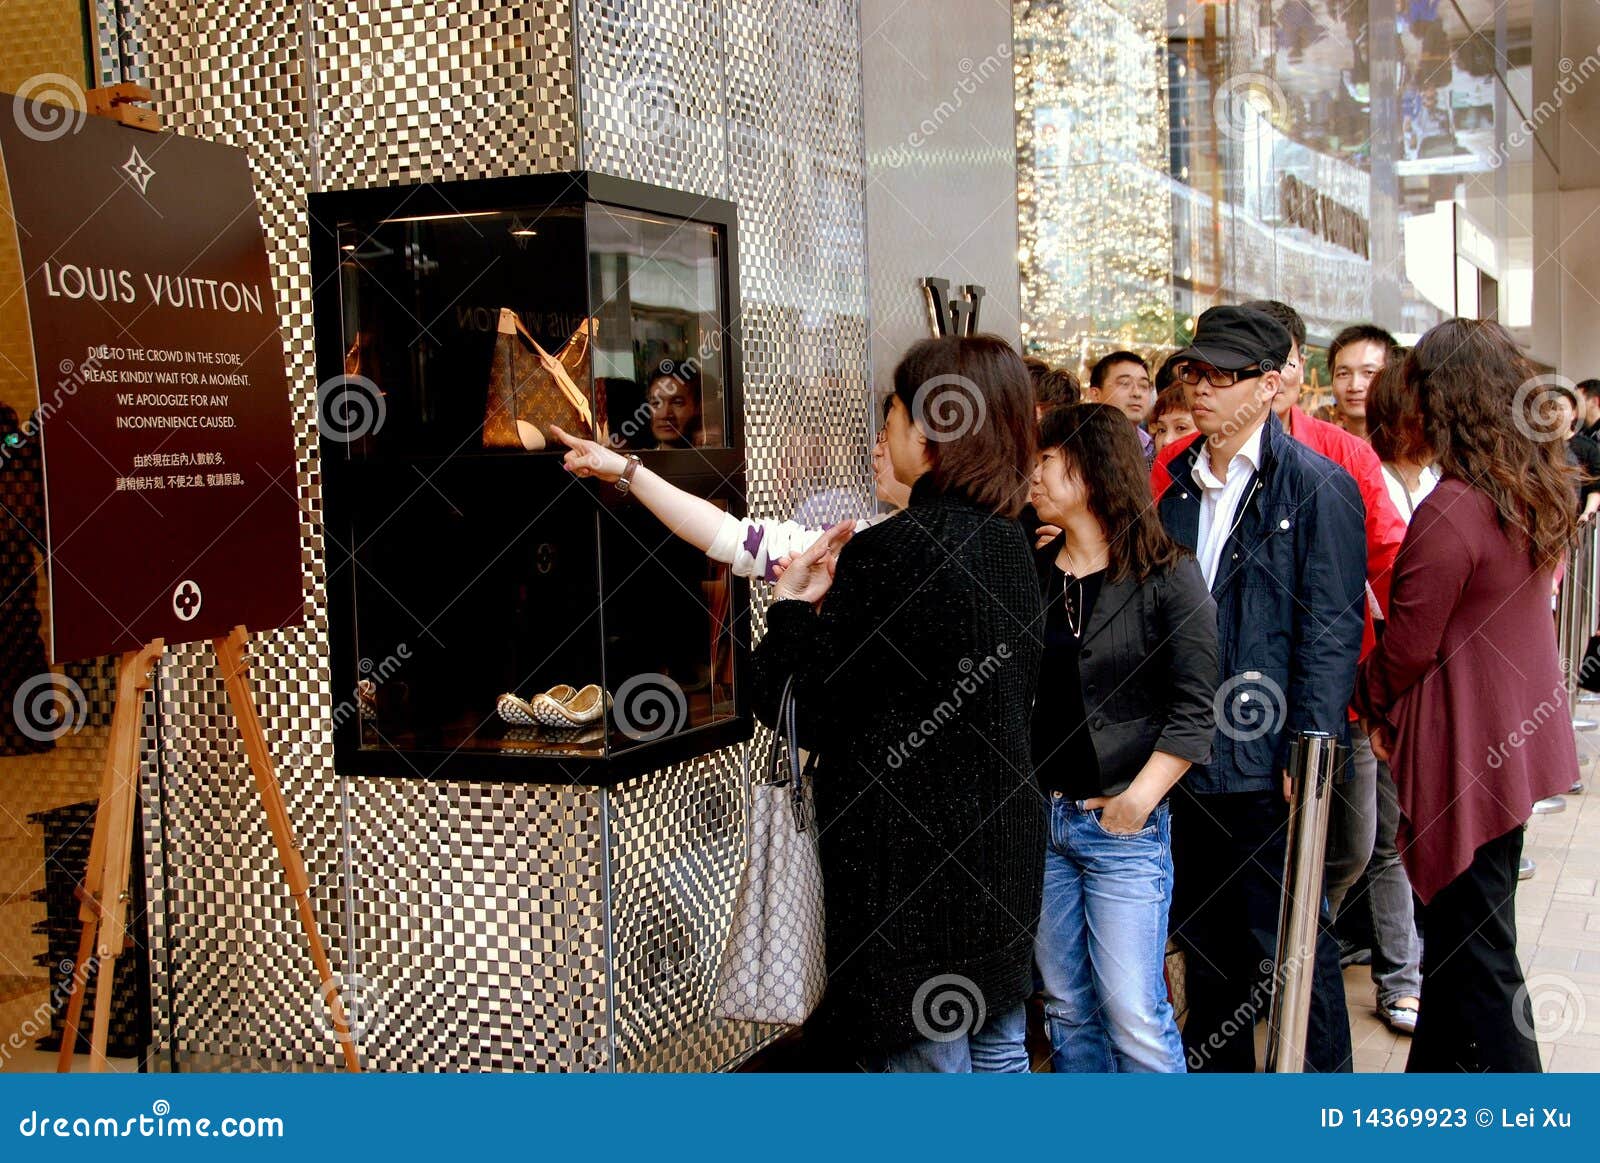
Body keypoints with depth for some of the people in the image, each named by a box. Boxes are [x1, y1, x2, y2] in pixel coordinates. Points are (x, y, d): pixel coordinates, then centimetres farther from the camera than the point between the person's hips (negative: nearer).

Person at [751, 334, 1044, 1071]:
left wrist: (793, 602, -1)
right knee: (998, 1051, 20)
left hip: (913, 862, -8)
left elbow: (797, 717, -16)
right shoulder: (1006, 543, 5)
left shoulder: (889, 554, -21)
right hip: (1002, 845, 8)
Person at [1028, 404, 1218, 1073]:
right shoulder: (1031, 573, 8)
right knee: (1067, 1009, 13)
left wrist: (1138, 800, -15)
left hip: (1123, 824, -5)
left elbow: (1194, 710, -9)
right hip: (1039, 817, 5)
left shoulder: (1168, 578, -5)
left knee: (1134, 1017, -3)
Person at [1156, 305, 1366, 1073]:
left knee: (1288, 942, 4)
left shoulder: (1315, 486, -8)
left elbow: (1330, 629, -12)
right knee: (1203, 932, 17)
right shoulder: (1178, 485, 10)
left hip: (1266, 762, -6)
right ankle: (1216, 1065, 33)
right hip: (1187, 754, 6)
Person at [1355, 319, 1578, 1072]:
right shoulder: (1539, 491, 4)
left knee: (1475, 947, 3)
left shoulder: (1451, 510, -23)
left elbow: (1408, 646, -17)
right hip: (1517, 734, 9)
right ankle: (1435, 1070, 36)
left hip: (1465, 747, -9)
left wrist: (1373, 705, 4)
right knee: (1458, 921, 21)